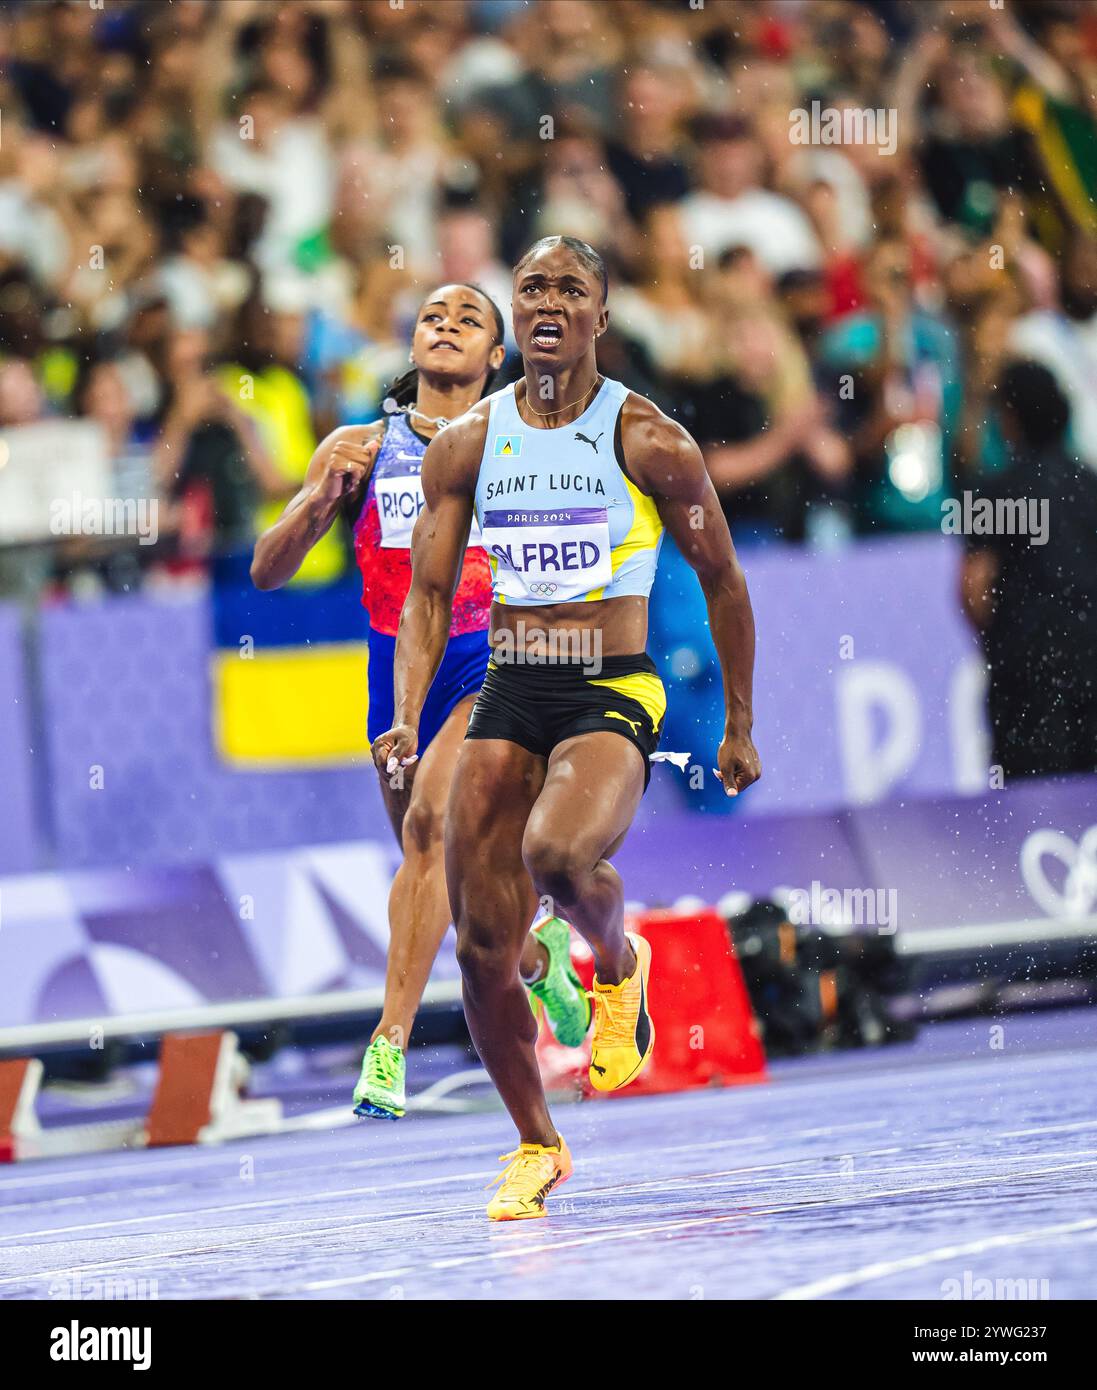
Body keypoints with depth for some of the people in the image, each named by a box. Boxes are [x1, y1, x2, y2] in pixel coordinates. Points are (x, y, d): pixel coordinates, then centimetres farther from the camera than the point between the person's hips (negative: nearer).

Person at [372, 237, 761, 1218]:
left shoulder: (649, 441, -3)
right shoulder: (467, 446, 5)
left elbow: (722, 582, 6)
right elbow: (429, 596, 8)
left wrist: (739, 728, 8)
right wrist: (406, 720, -7)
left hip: (612, 698, -4)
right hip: (506, 699, 4)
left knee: (558, 857, -34)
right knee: (482, 946, -2)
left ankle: (618, 962, 2)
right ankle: (536, 1146, 20)